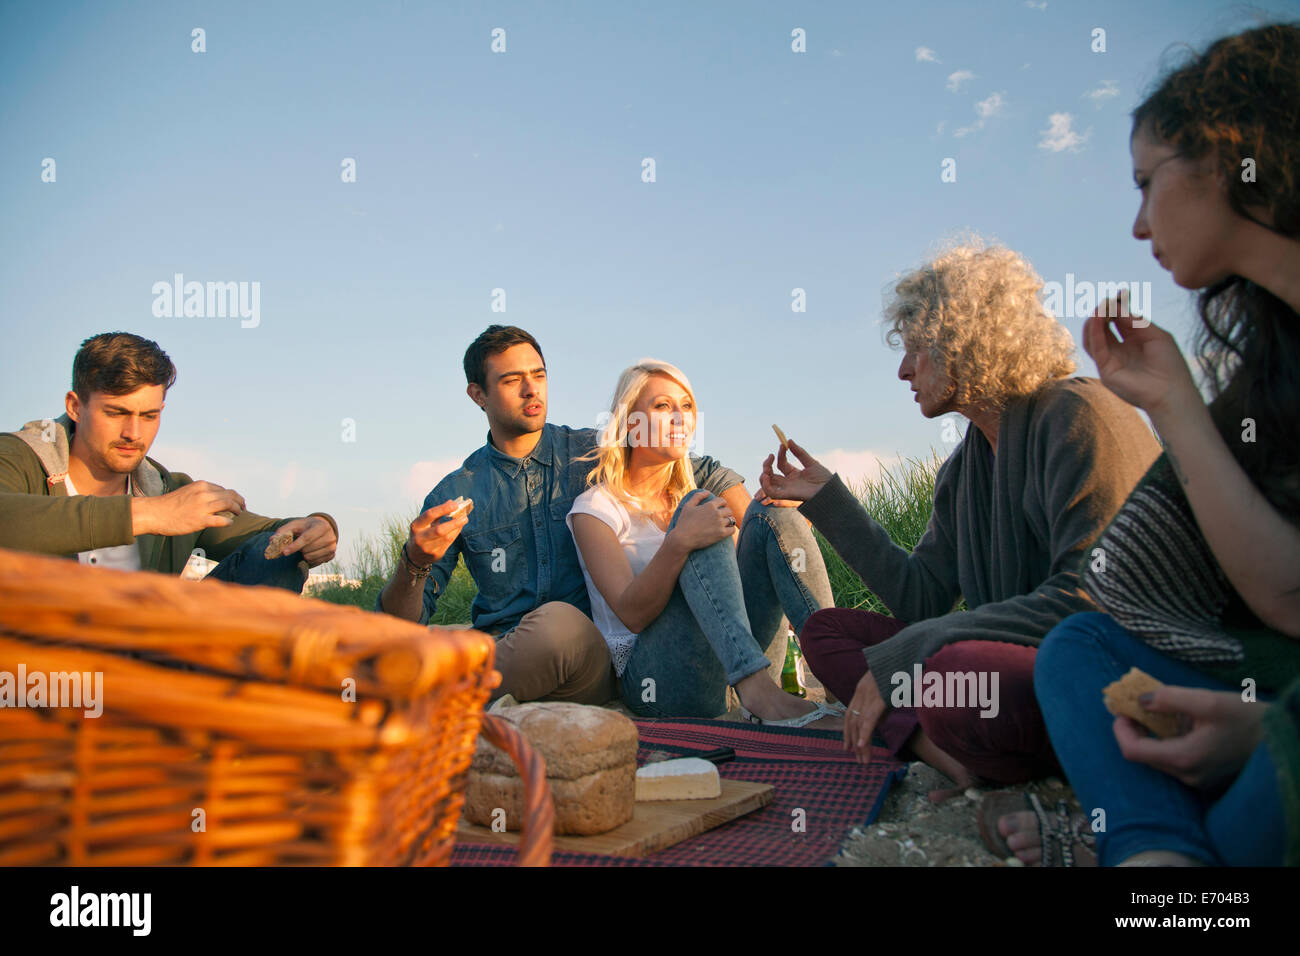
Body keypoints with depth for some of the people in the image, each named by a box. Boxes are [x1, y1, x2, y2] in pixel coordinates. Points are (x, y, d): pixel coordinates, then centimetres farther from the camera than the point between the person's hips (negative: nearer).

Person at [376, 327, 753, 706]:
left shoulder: (591, 453, 10)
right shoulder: (455, 494, 9)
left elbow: (710, 475, 14)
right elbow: (402, 622, 6)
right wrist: (415, 561, -16)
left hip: (591, 656, 1)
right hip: (498, 653, -1)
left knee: (558, 622, -36)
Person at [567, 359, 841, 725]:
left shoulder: (693, 494, 21)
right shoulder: (595, 508, 1)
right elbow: (632, 614, -13)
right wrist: (678, 542, -29)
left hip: (728, 666, 6)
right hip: (647, 674, -5)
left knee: (771, 512, -14)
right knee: (699, 504, -25)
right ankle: (758, 690, -43)